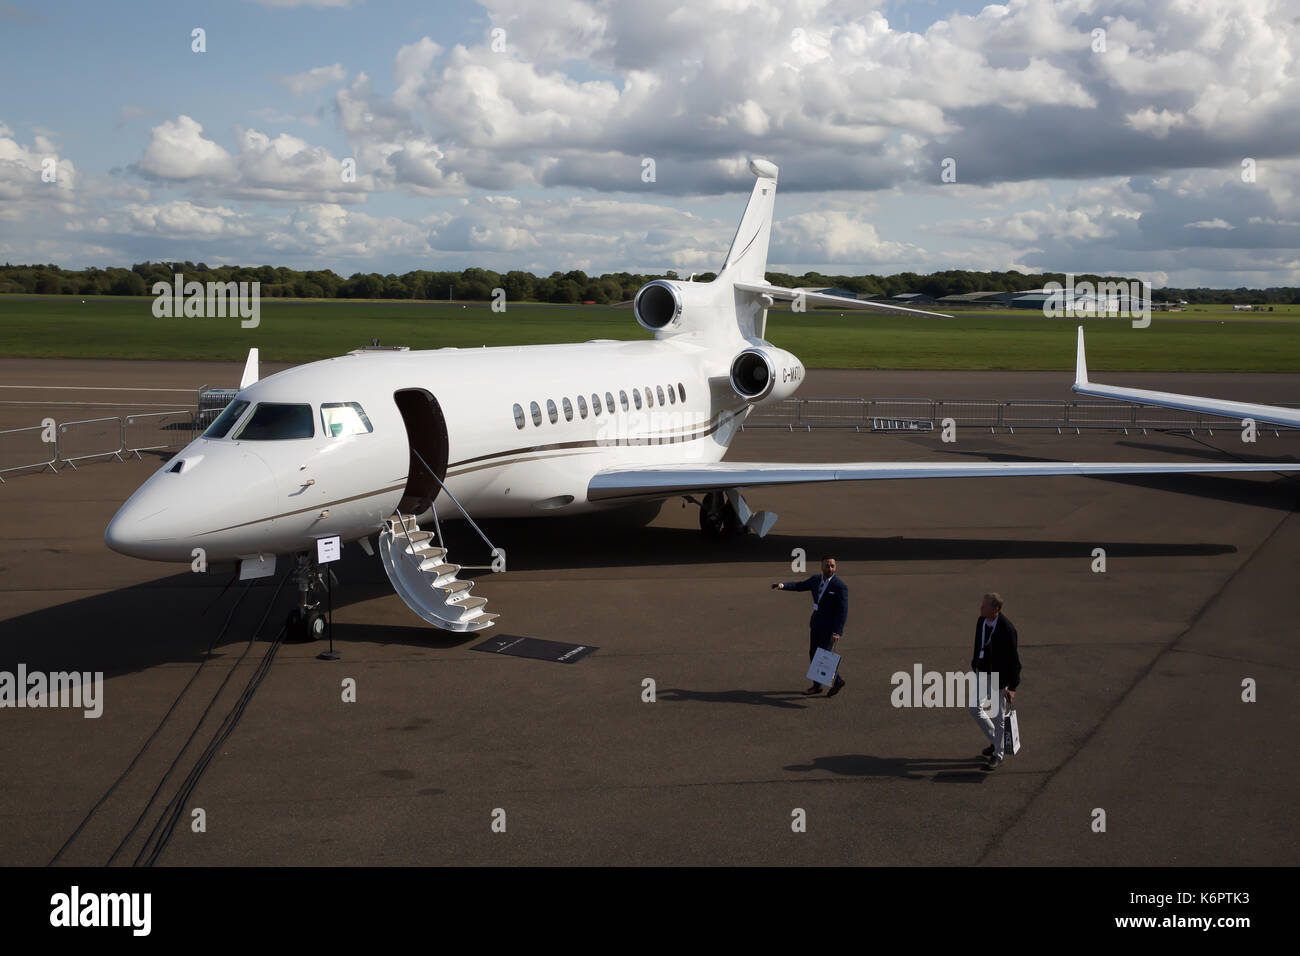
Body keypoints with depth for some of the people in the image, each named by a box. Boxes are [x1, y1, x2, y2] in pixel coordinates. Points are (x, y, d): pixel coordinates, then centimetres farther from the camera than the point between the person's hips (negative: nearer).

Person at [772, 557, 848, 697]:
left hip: (830, 626, -7)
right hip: (816, 623, 7)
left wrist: (837, 632, -25)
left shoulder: (840, 586, -18)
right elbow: (799, 586, 6)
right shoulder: (816, 579, 2)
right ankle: (817, 686, 24)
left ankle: (838, 680, 16)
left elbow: (843, 611, -20)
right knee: (813, 654, 11)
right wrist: (782, 585, -10)